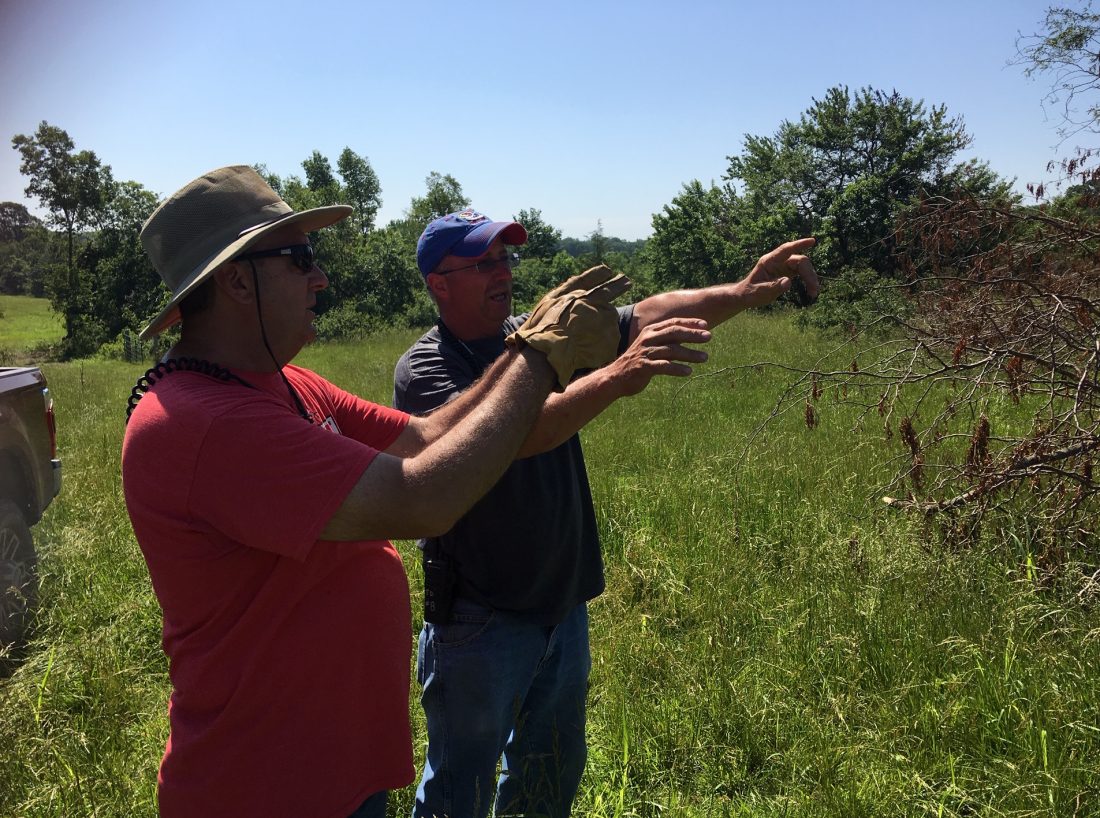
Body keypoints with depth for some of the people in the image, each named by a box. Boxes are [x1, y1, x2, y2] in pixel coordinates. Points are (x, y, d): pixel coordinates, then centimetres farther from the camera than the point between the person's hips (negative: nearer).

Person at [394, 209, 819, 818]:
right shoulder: (423, 369, -15)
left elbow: (645, 316, -10)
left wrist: (743, 292, -26)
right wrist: (616, 378, -42)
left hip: (564, 603, 6)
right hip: (480, 619, -6)